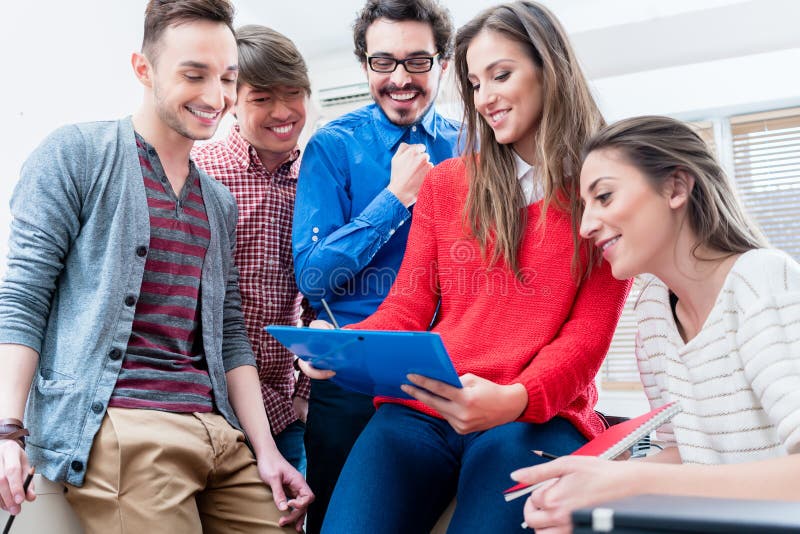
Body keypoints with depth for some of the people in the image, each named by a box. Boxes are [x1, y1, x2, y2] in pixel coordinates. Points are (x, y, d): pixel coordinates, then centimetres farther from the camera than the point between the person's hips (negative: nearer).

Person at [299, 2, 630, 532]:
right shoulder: (445, 183, 14)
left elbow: (587, 334, -2)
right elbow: (408, 307, 11)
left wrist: (515, 399, -21)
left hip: (538, 418, -2)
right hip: (422, 410, 3)